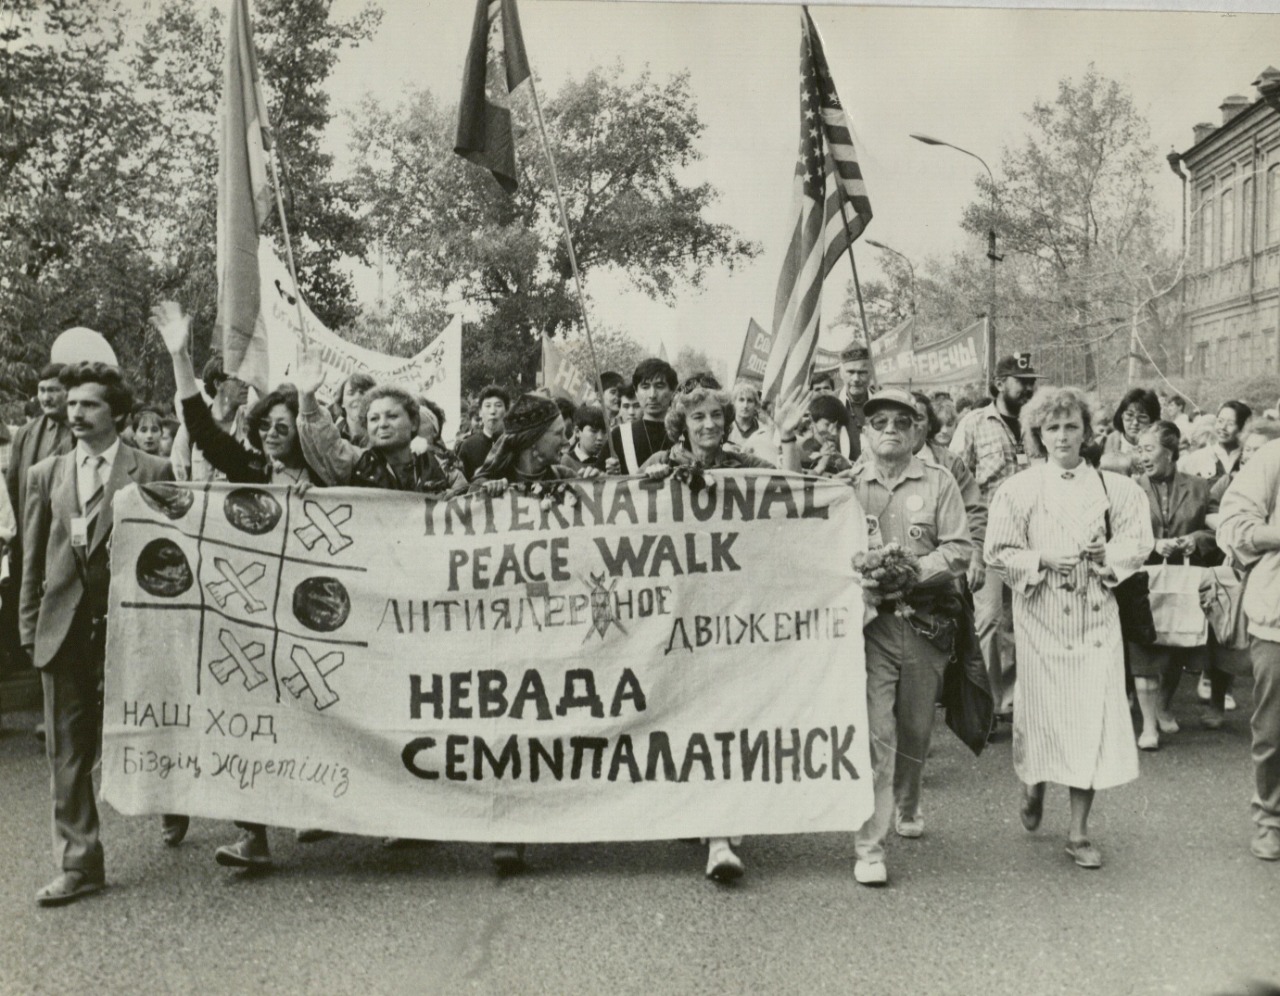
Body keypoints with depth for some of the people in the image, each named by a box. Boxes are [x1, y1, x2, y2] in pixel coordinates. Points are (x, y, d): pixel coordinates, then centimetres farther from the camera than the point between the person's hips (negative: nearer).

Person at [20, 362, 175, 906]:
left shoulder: (152, 472, -2)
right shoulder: (46, 474, 10)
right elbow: (32, 558, 11)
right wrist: (29, 625, 6)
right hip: (64, 627, 4)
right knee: (68, 750, 6)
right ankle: (78, 864, 13)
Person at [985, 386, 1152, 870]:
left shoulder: (1112, 487, 6)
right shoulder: (1017, 489, 1)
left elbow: (1137, 543, 5)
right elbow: (999, 552, -2)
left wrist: (1107, 556, -13)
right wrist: (1043, 559, -16)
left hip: (1095, 616, 1)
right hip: (1040, 616, -1)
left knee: (1093, 714, -2)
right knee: (1041, 708, 4)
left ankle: (1078, 831, 8)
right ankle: (1033, 785, 37)